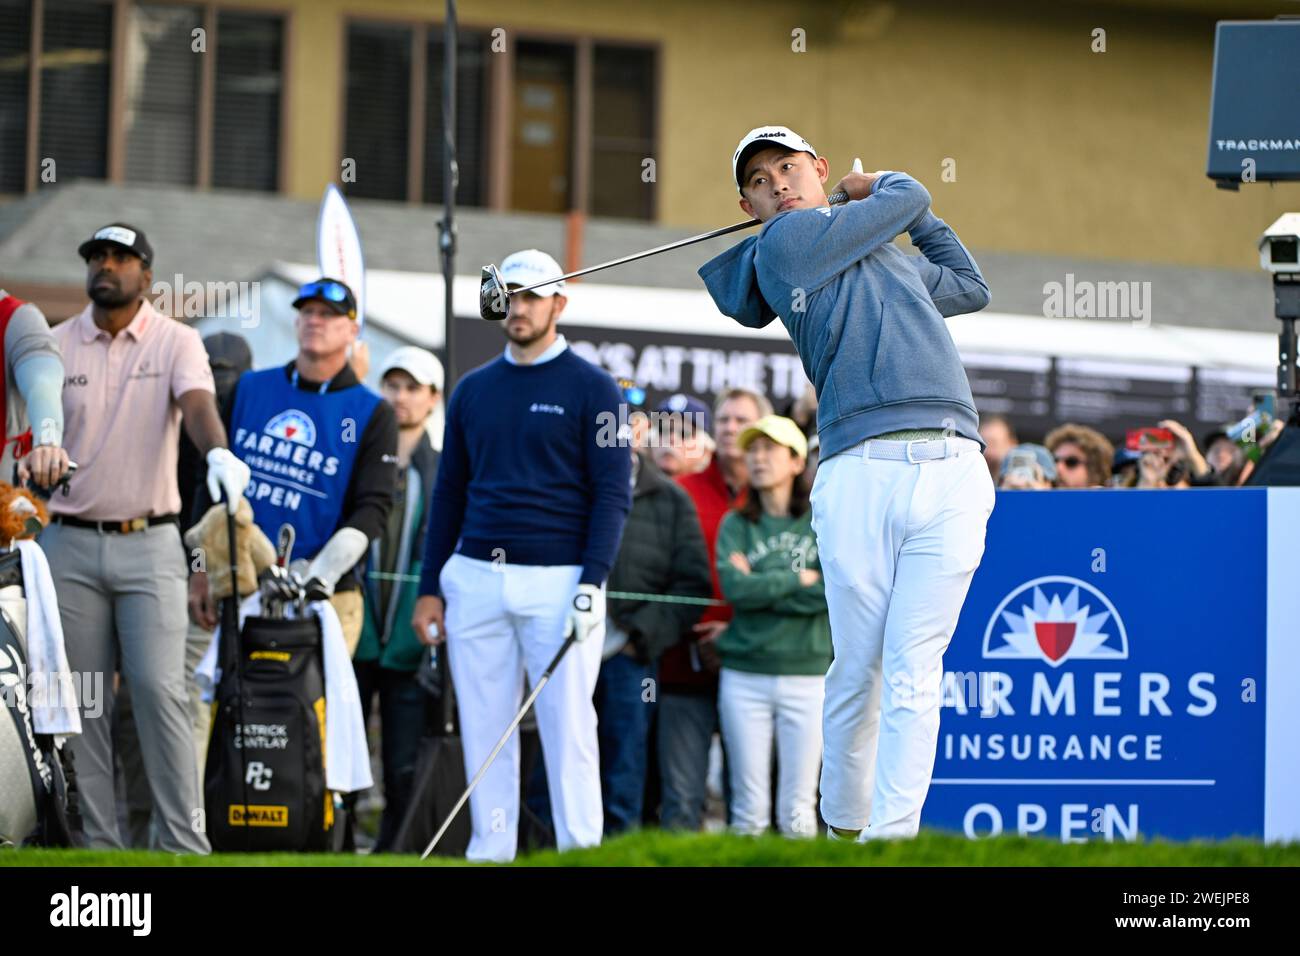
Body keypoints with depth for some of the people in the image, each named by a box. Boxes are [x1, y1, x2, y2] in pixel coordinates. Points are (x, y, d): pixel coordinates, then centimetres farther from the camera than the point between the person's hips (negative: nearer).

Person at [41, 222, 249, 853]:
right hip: (70, 544, 2)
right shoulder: (55, 346, 7)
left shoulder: (176, 343, 1)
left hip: (149, 544, -2)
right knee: (82, 701, 3)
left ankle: (183, 841, -7)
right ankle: (95, 842, 9)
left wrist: (217, 452, -38)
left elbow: (197, 404, -17)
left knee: (160, 688, -10)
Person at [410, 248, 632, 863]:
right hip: (476, 579, 4)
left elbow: (613, 494, -3)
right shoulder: (473, 390, 15)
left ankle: (581, 853, -4)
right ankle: (490, 853, 7)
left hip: (558, 580, -4)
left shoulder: (592, 389, 2)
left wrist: (592, 584, -13)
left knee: (567, 726, -6)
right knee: (483, 728, 3)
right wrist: (430, 588, 10)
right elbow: (449, 494, 17)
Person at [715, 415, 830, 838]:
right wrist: (799, 580, -7)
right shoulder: (736, 525, 8)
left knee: (799, 807, -1)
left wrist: (761, 587, -7)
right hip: (744, 674, 1)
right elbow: (732, 586, -8)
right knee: (749, 807, 0)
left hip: (809, 675, -1)